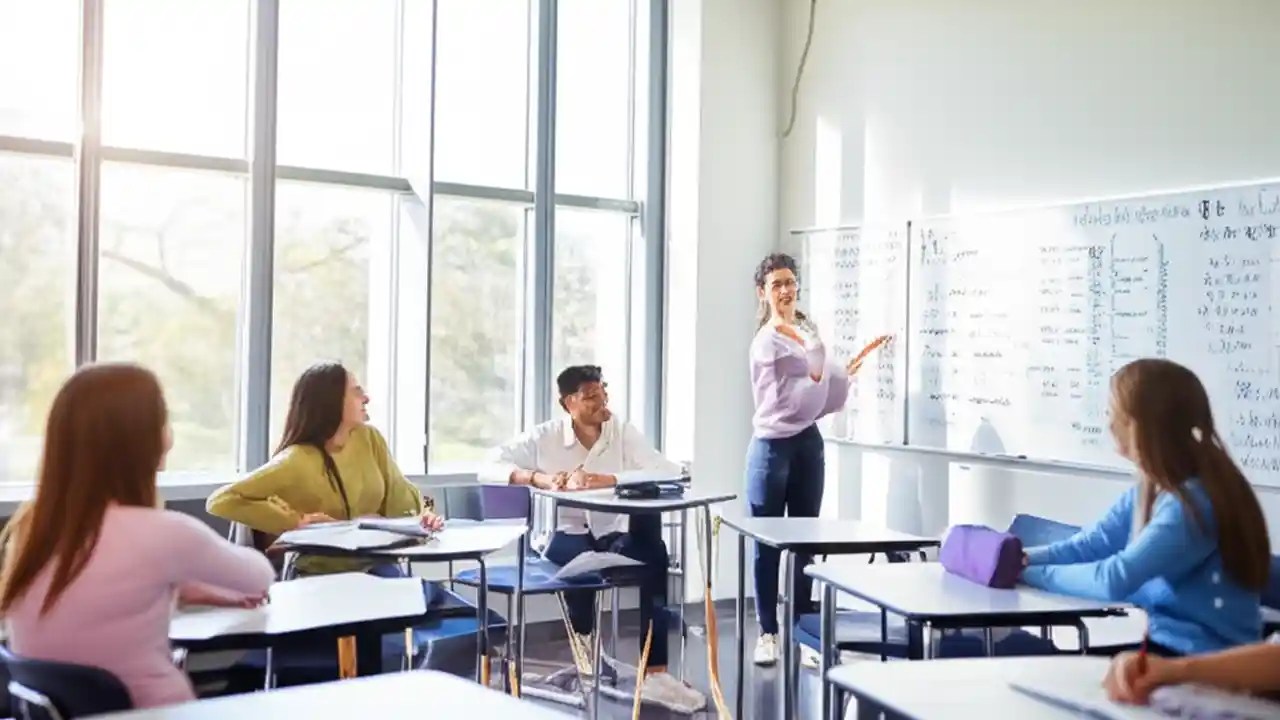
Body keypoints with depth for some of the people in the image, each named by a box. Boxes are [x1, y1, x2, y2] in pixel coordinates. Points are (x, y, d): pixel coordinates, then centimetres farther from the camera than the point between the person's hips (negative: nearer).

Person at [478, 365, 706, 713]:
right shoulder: (545, 437, -2)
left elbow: (672, 473, -15)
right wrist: (541, 479, -26)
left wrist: (609, 480, -26)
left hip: (613, 535, 2)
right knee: (582, 558, -36)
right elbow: (488, 468, -11)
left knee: (653, 551, -30)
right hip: (563, 536, -2)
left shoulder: (623, 433, 0)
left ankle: (655, 674, -25)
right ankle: (586, 644, -10)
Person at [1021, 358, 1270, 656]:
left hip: (1207, 660, -7)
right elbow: (1090, 545, 5)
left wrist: (1031, 573, -18)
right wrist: (1022, 559, -11)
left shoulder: (1193, 502, -24)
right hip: (1163, 640, 7)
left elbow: (1115, 579, -28)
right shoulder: (1149, 490, 4)